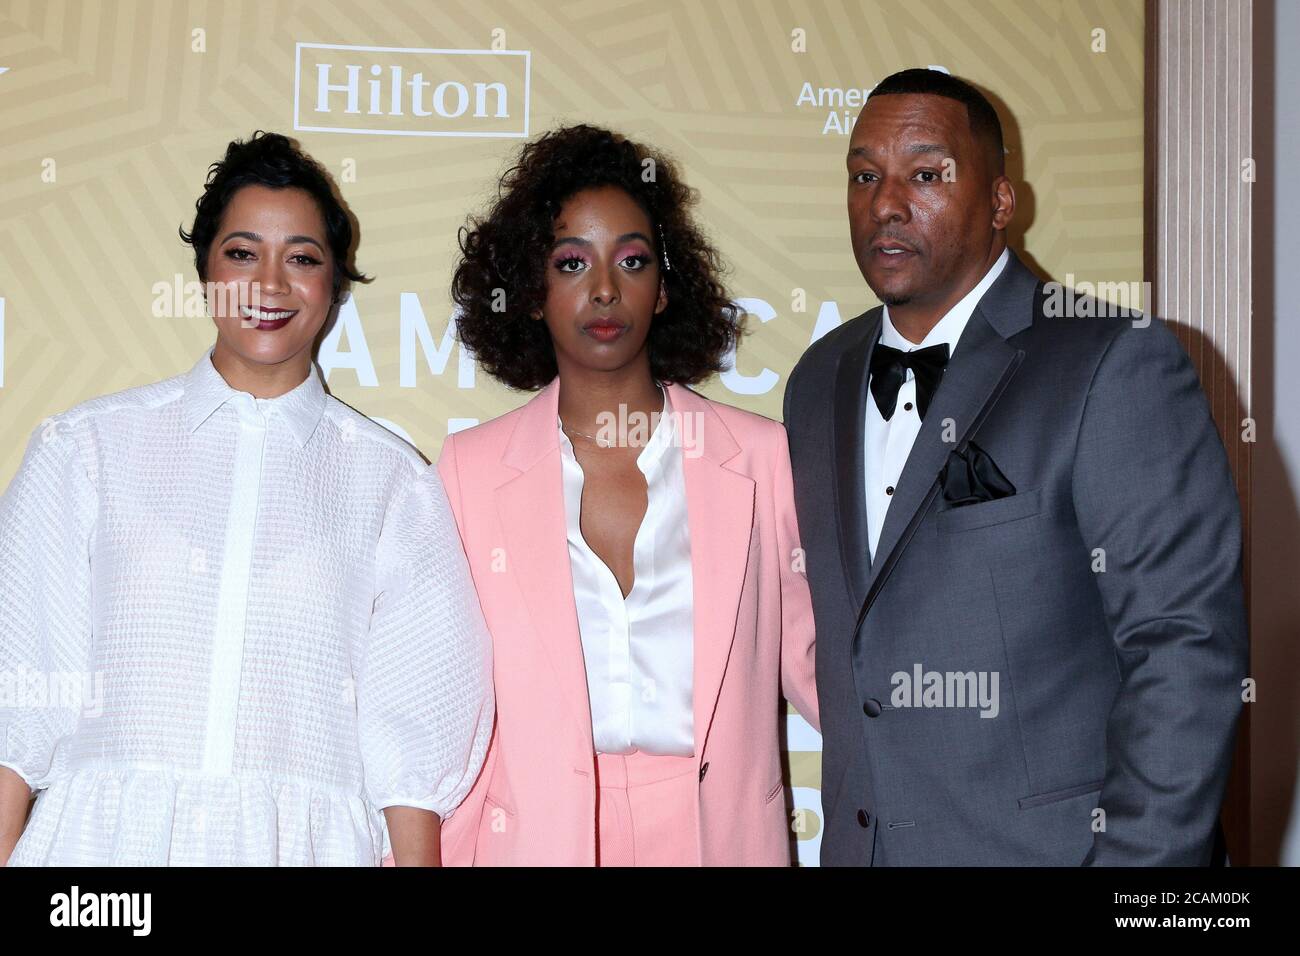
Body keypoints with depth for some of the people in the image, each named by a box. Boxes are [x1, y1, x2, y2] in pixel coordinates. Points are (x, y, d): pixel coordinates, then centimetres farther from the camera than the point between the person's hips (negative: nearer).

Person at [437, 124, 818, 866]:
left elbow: (807, 659, 4)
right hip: (535, 832, 0)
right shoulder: (470, 468, 0)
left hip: (718, 832, 1)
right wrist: (424, 852, -7)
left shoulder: (764, 459, -1)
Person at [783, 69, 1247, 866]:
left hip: (1048, 844, -5)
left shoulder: (1117, 366, -12)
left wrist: (1136, 855, -20)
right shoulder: (820, 380, 9)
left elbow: (1189, 645, -17)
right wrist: (845, 830, 7)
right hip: (858, 844, 6)